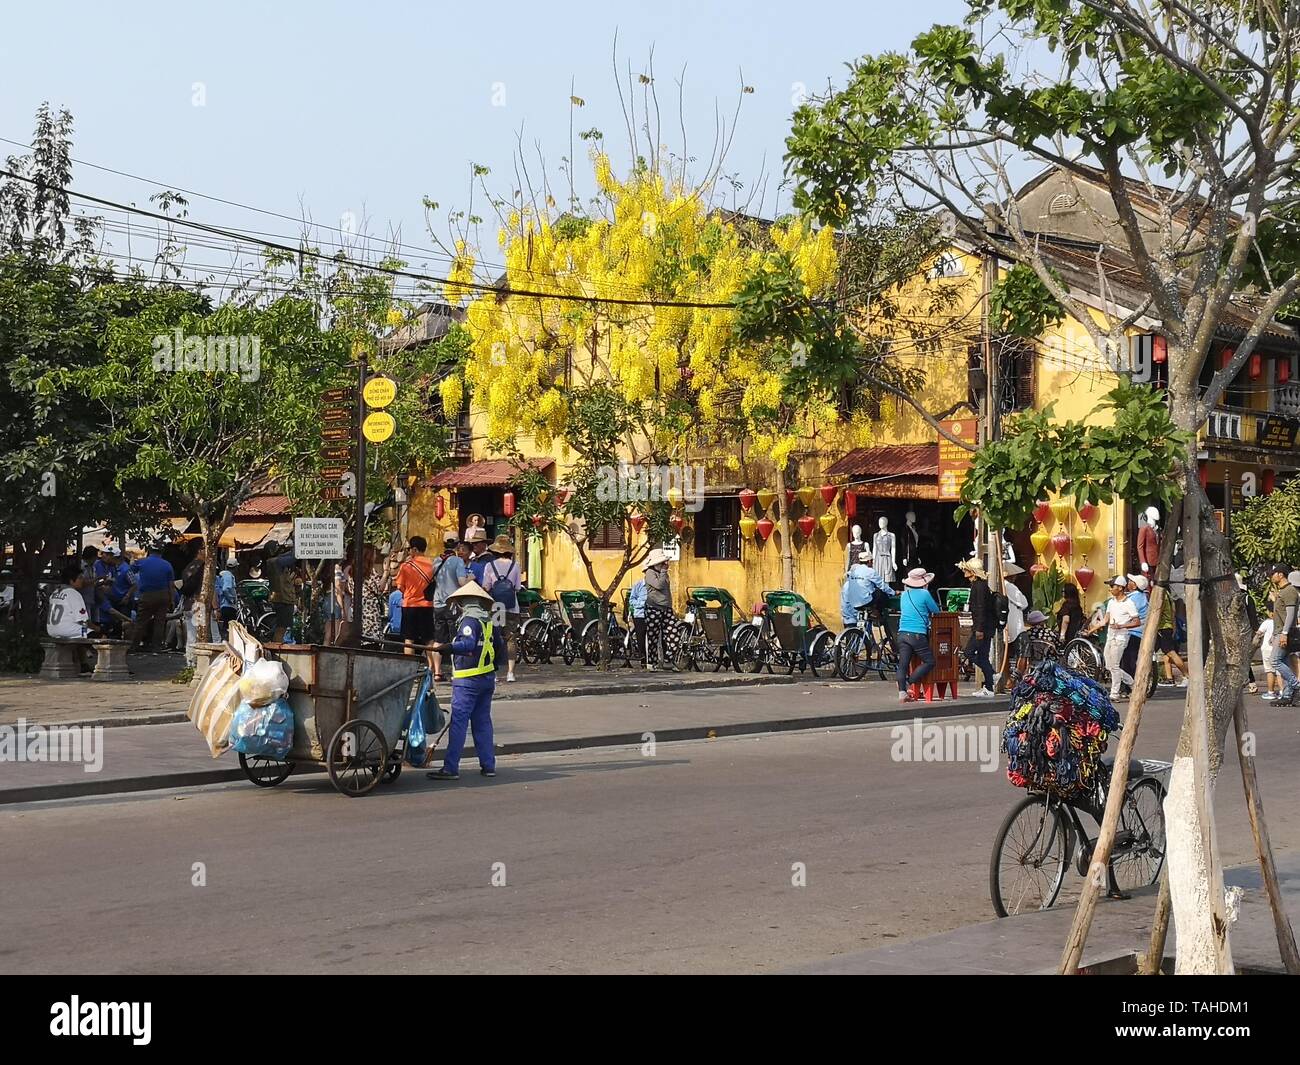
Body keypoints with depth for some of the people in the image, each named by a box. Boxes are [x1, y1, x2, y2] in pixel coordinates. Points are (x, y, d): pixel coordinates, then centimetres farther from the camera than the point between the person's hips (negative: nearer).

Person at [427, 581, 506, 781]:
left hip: (468, 680, -8)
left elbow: (468, 644, -28)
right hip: (488, 678, 8)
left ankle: (451, 768, -11)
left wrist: (447, 647, -39)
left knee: (458, 722, -8)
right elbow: (501, 649, 20)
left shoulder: (469, 620, -10)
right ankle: (488, 765, 14)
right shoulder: (489, 622, 14)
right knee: (482, 721, 13)